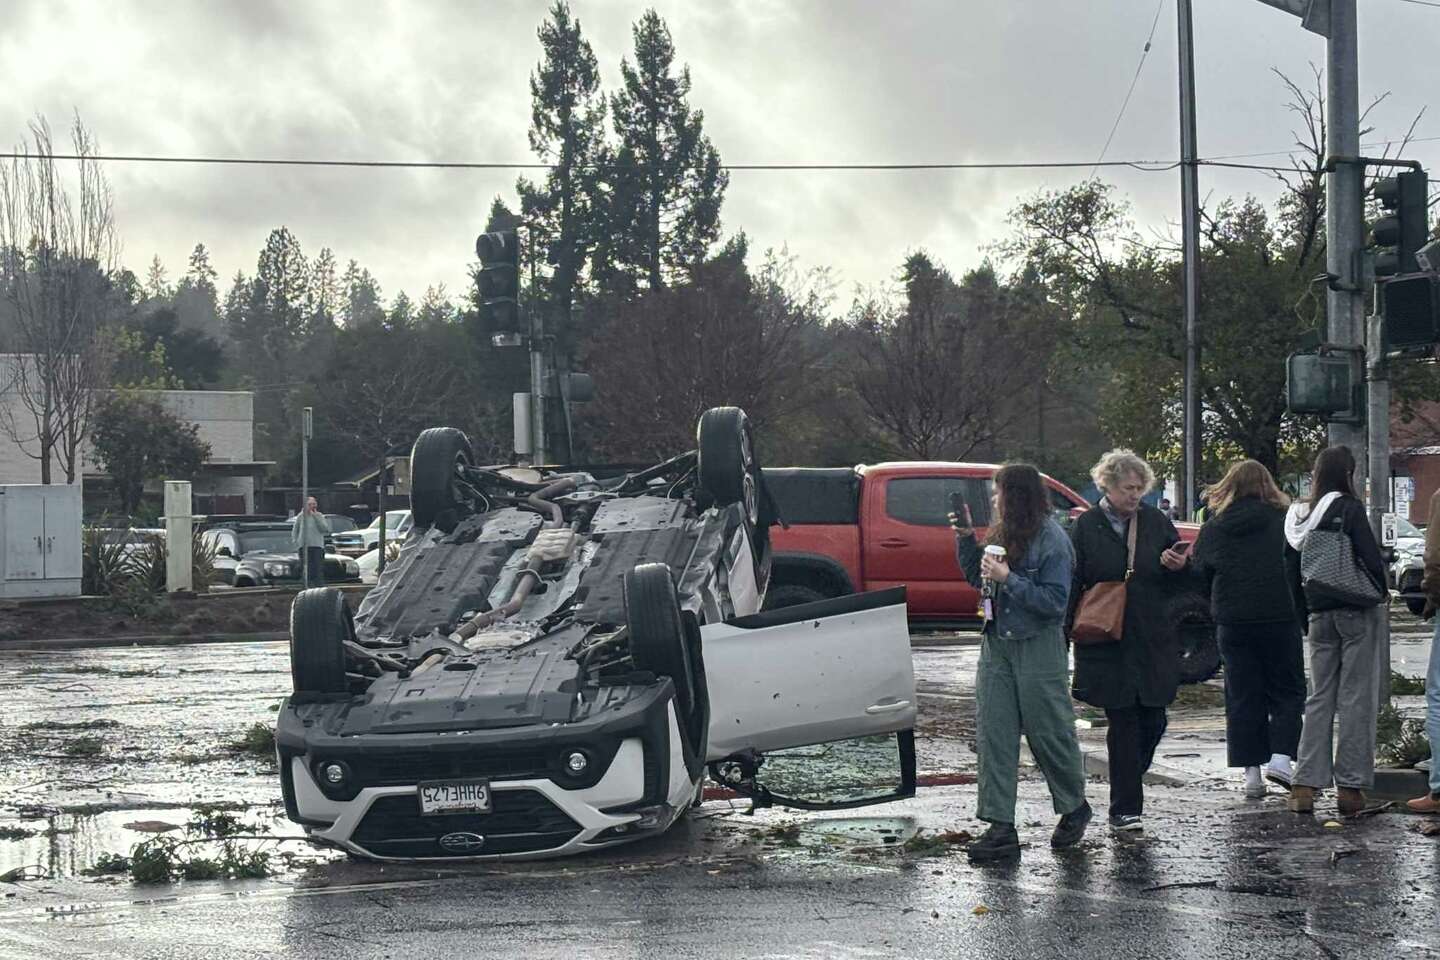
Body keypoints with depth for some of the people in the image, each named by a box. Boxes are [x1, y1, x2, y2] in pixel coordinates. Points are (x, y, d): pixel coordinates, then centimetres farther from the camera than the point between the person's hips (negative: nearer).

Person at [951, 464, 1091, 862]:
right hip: (997, 645, 7)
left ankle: (1075, 809, 28)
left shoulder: (1052, 540, -12)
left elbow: (1055, 602, -17)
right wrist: (966, 538, 7)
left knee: (1049, 733, 5)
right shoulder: (1002, 533, 8)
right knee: (993, 736, 1)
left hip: (1038, 647, -7)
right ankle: (1001, 827, 3)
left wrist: (1008, 580, -21)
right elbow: (976, 575, 20)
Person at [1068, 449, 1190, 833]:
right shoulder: (1085, 527, 0)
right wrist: (1066, 633, -6)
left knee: (1153, 721, 3)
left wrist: (1179, 566, -8)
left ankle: (1127, 791, 26)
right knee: (1123, 725, -2)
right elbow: (1071, 585, 0)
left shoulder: (1155, 522, 7)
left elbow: (1183, 565, 17)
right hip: (1107, 645, -3)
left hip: (1154, 642, 3)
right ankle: (1125, 809, 3)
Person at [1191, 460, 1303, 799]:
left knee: (1242, 697, 8)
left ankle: (1251, 771, 5)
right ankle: (1280, 757, -6)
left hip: (1232, 622, 2)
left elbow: (1199, 576, 9)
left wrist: (1213, 620, 18)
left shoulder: (1212, 528, 5)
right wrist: (1303, 615, 11)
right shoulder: (1283, 520, -1)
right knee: (1287, 692, 10)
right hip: (1279, 618, -2)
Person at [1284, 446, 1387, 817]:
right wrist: (1382, 594, 3)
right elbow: (1371, 557, -13)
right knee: (1357, 698, 0)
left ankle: (1306, 784, 4)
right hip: (1357, 611, -5)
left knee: (1319, 698, 11)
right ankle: (1350, 786, -1)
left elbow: (1290, 568, 10)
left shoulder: (1297, 515, 7)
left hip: (1319, 615, 5)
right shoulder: (1349, 509, -11)